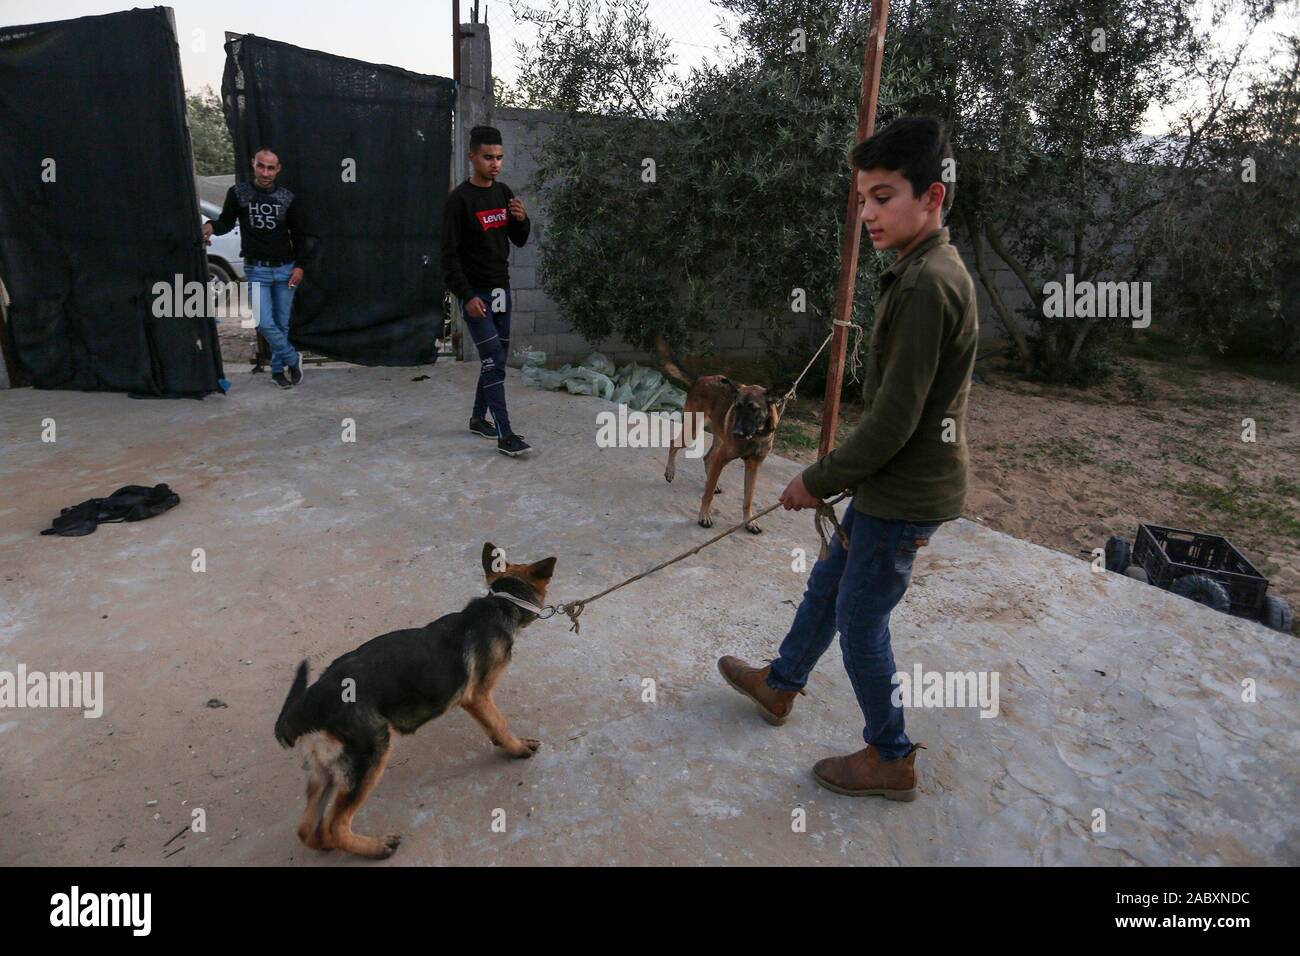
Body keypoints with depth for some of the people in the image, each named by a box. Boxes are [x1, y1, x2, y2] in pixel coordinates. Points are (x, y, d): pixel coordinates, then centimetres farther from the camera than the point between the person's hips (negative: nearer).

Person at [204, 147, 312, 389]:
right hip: (256, 271, -1)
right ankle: (293, 358, 10)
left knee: (282, 324, 7)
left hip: (285, 270, 1)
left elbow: (298, 234, 9)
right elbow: (227, 222, 4)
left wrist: (299, 266, 0)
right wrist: (211, 226, -19)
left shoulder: (286, 197, 1)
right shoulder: (238, 192, -2)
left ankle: (278, 369, 22)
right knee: (264, 323, -11)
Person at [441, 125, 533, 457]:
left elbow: (519, 241, 13)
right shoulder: (459, 199, -12)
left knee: (496, 358, 12)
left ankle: (478, 418, 29)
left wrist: (522, 219, -8)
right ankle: (505, 435, -9)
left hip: (502, 289, 7)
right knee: (494, 360, -11)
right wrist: (466, 296, -20)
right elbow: (449, 254, -13)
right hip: (476, 293, -7)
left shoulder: (504, 193, 9)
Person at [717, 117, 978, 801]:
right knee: (827, 584, 23)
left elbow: (892, 420, -25)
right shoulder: (930, 271, 8)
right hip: (895, 484, 10)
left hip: (902, 495, -10)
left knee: (859, 620, 6)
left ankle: (891, 759, 26)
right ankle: (780, 683, 44)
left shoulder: (927, 285, -24)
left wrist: (820, 480, -13)